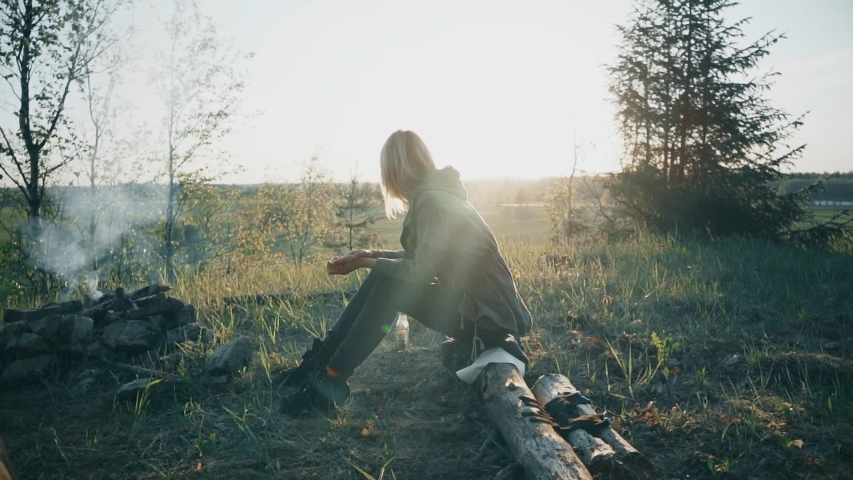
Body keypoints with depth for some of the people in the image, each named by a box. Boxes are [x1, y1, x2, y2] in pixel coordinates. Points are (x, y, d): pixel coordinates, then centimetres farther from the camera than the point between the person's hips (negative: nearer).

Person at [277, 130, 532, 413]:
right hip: (471, 300, 9)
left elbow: (422, 272, -23)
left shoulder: (432, 201, -20)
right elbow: (420, 260, 16)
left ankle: (331, 379, -13)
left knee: (388, 284, -18)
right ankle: (321, 360, 2)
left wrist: (368, 263, -10)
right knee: (385, 276, 1)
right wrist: (371, 255, 6)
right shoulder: (432, 195, 8)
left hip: (490, 317, -9)